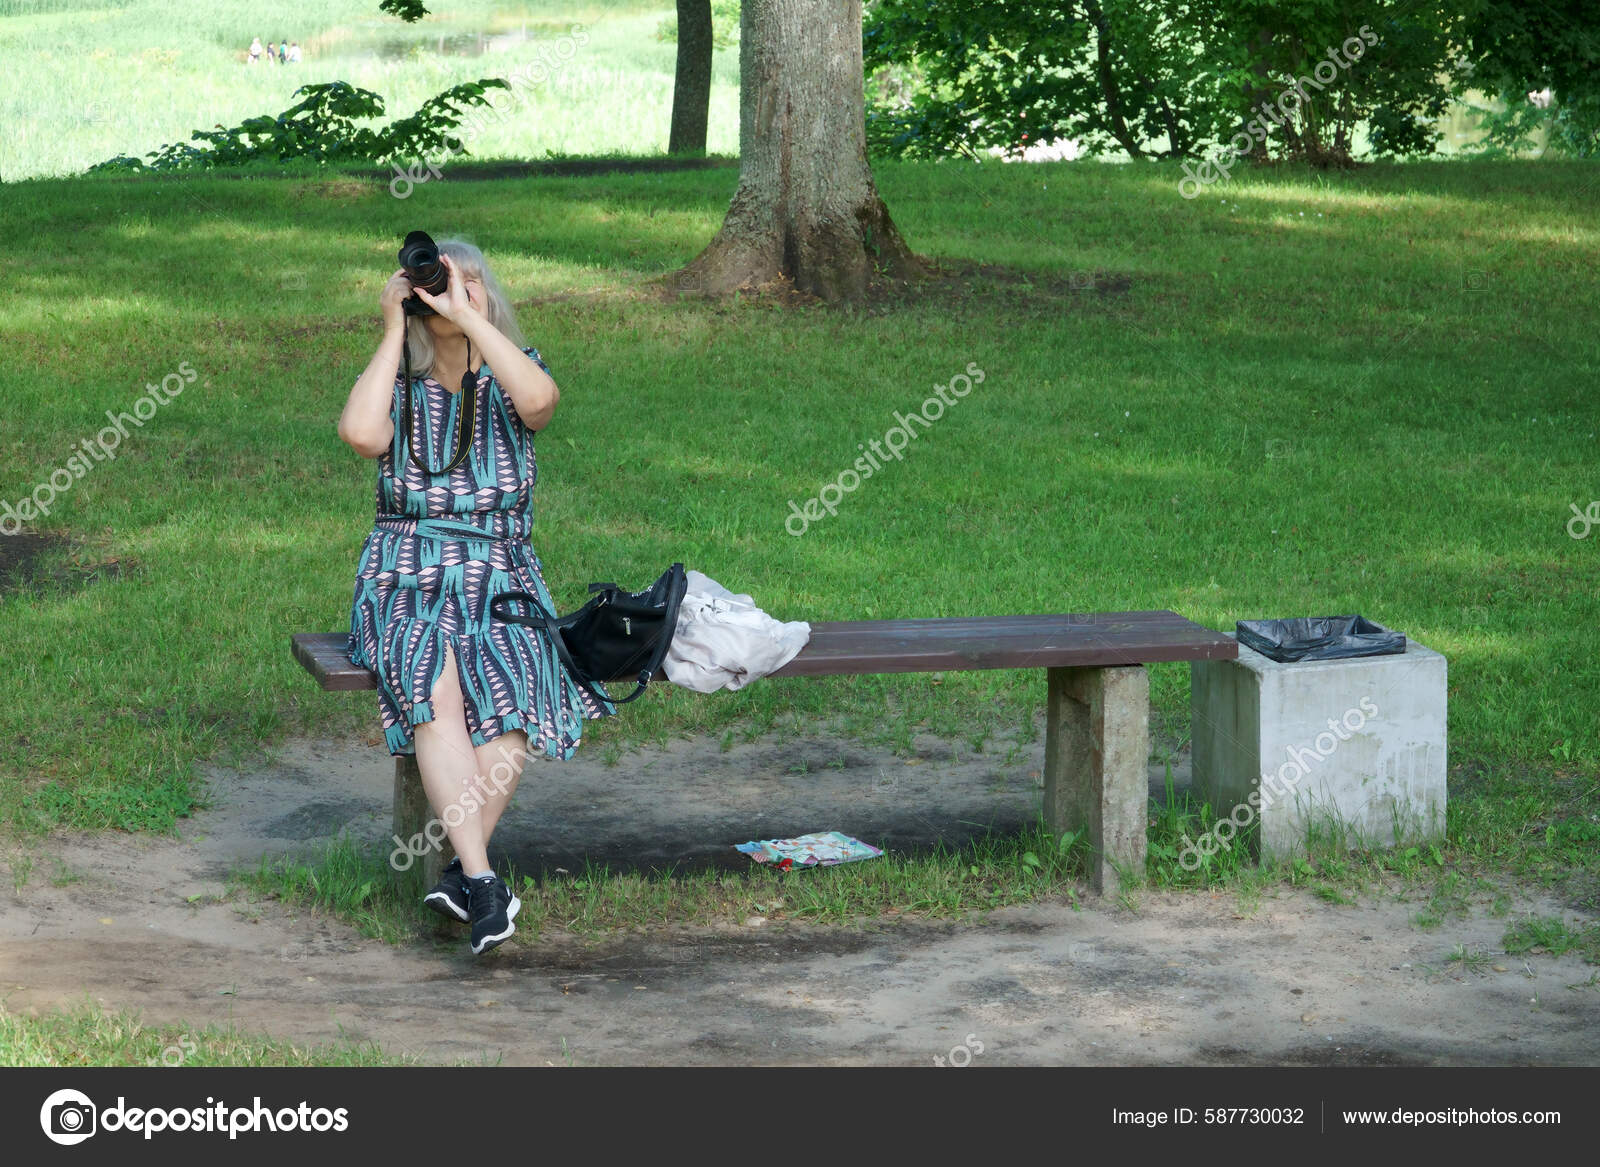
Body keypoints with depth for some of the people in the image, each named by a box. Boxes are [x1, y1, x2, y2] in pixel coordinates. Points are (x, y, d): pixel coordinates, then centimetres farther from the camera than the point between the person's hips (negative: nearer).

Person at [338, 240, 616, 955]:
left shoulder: (510, 377, 10)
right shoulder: (398, 388, 9)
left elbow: (540, 399, -17)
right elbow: (360, 433, -16)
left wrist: (467, 315, -15)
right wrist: (393, 331, -6)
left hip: (499, 581, 1)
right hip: (406, 583, -1)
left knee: (510, 689, -32)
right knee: (433, 687, -32)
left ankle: (461, 870, -25)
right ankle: (482, 878, -38)